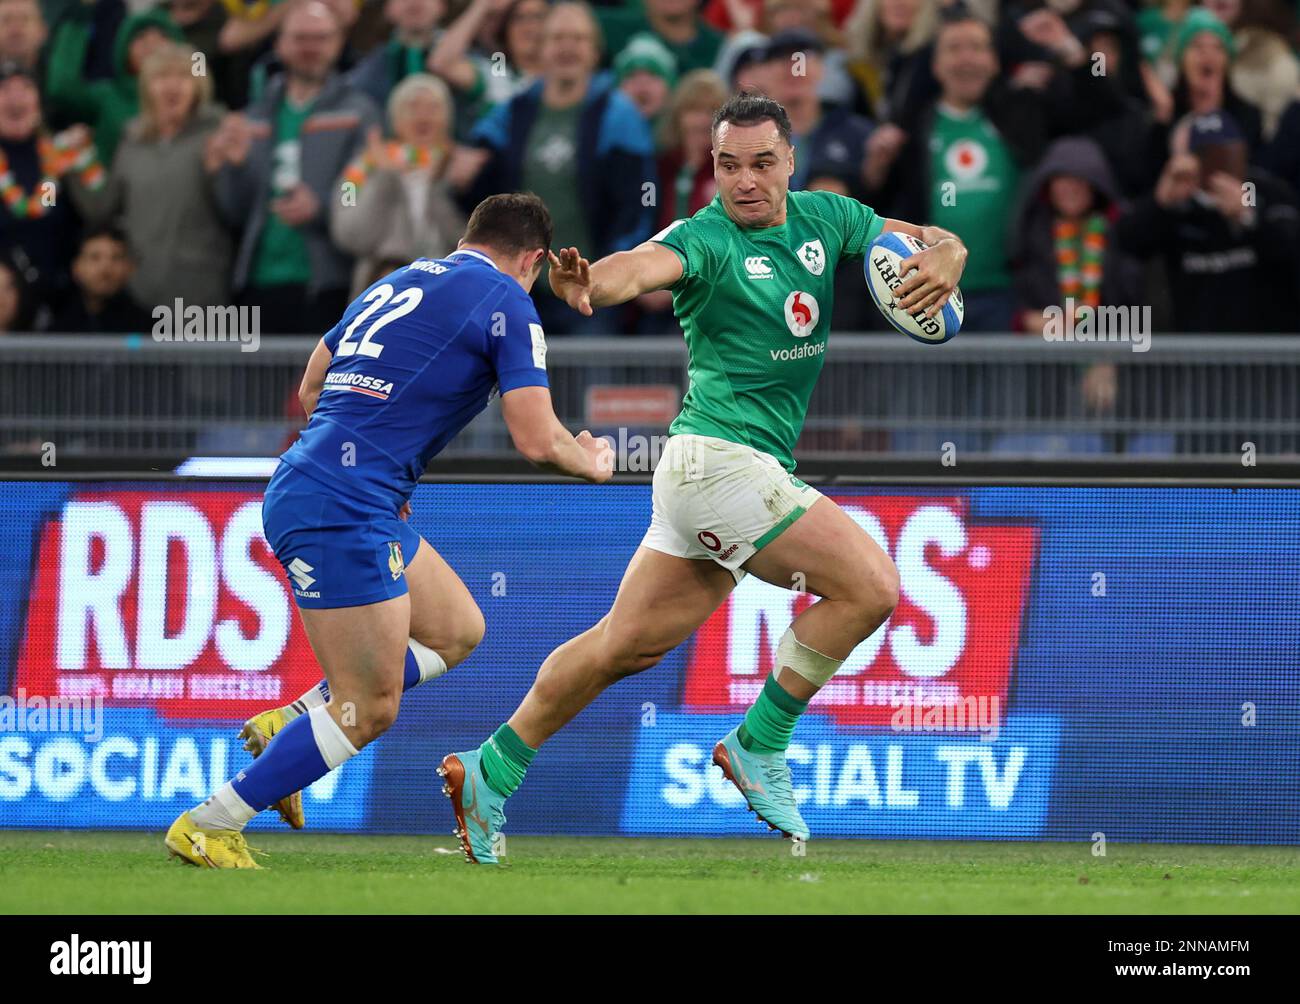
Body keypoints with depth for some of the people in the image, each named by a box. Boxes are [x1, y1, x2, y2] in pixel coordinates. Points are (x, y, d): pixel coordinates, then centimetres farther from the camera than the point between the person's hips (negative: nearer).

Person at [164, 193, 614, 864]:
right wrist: (591, 463, 13)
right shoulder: (506, 302, -3)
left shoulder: (397, 284, 20)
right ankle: (208, 827, -4)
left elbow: (311, 391, 26)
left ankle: (291, 723, 14)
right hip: (342, 511, -9)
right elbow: (537, 442, -8)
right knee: (369, 709, -6)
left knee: (456, 631, 20)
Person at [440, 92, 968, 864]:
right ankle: (759, 748, -4)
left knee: (628, 646, 11)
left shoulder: (823, 218, 9)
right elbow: (644, 266, -32)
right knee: (870, 585, -16)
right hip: (718, 453, -7)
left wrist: (941, 263, -11)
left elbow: (935, 242, 13)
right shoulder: (706, 239, -12)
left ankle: (490, 774, 19)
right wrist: (587, 285, -56)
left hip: (755, 473, 7)